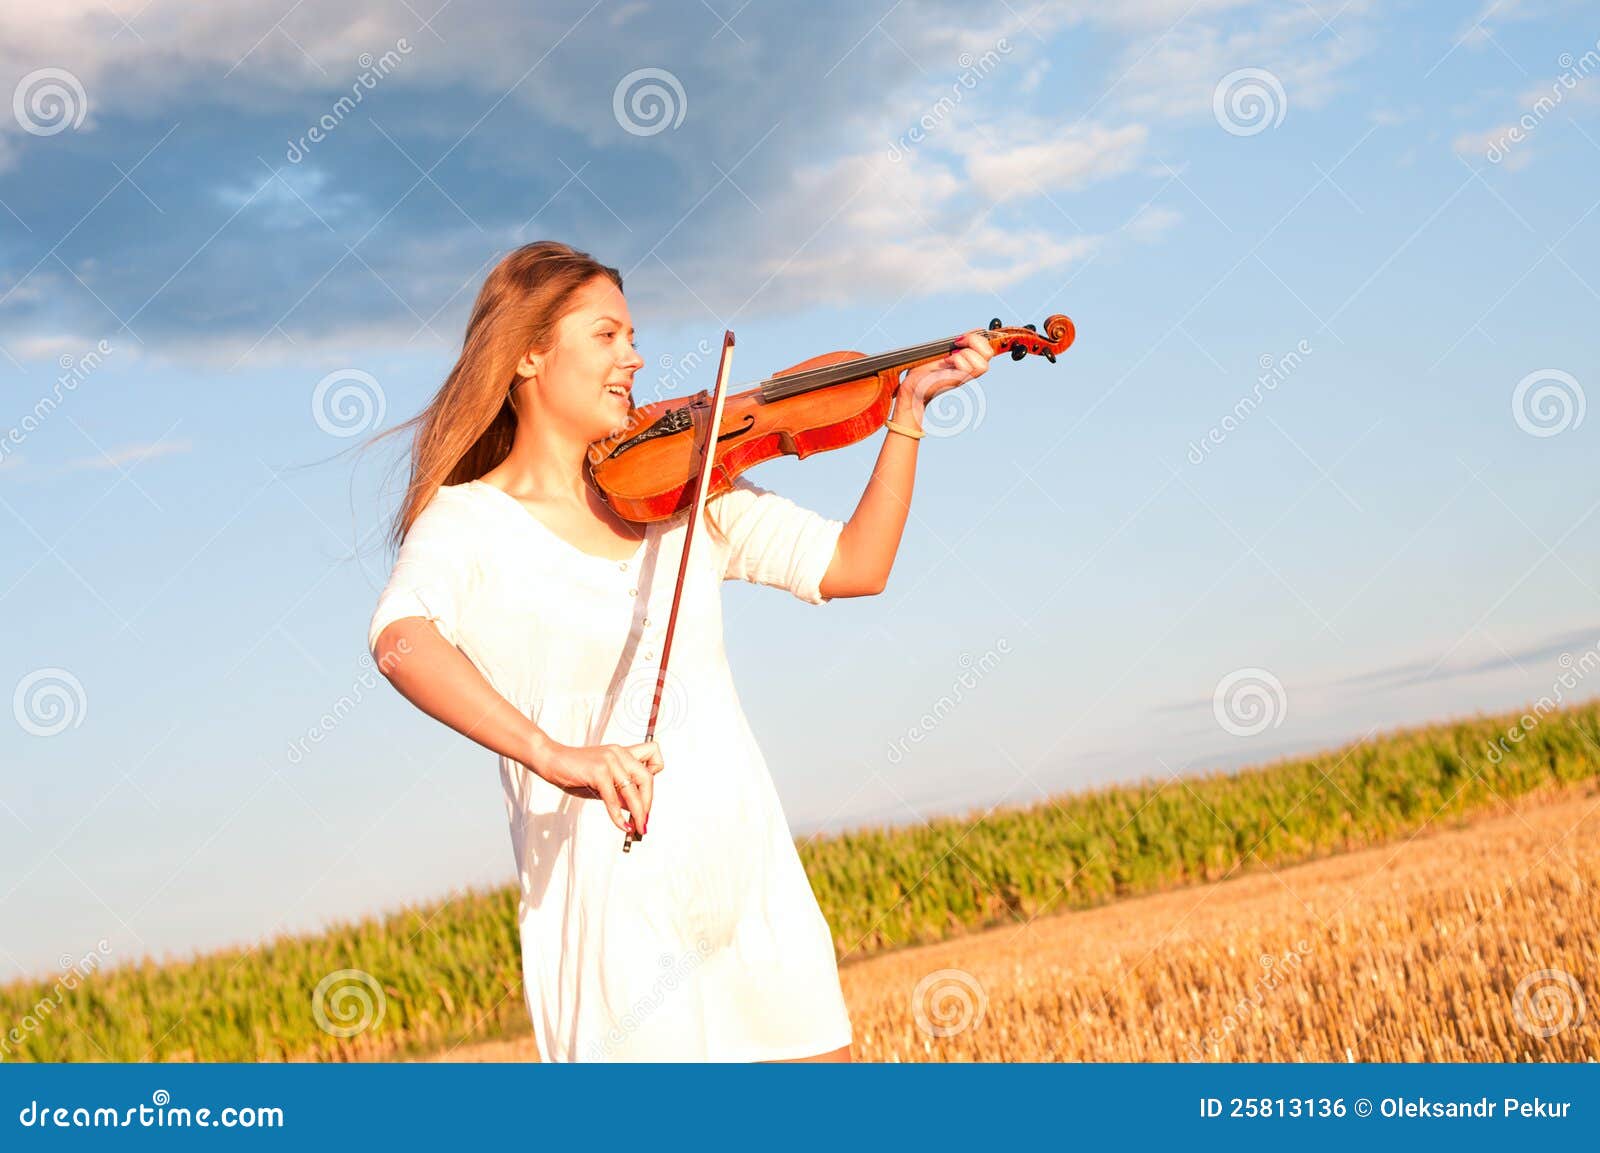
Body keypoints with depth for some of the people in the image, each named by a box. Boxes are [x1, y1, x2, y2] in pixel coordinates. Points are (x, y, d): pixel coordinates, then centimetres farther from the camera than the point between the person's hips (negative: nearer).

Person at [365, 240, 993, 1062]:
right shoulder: (468, 521, -5)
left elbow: (854, 566, 8)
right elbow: (400, 639, -26)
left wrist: (908, 409, -1)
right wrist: (548, 753, -39)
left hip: (751, 869, 5)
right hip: (615, 895, -5)